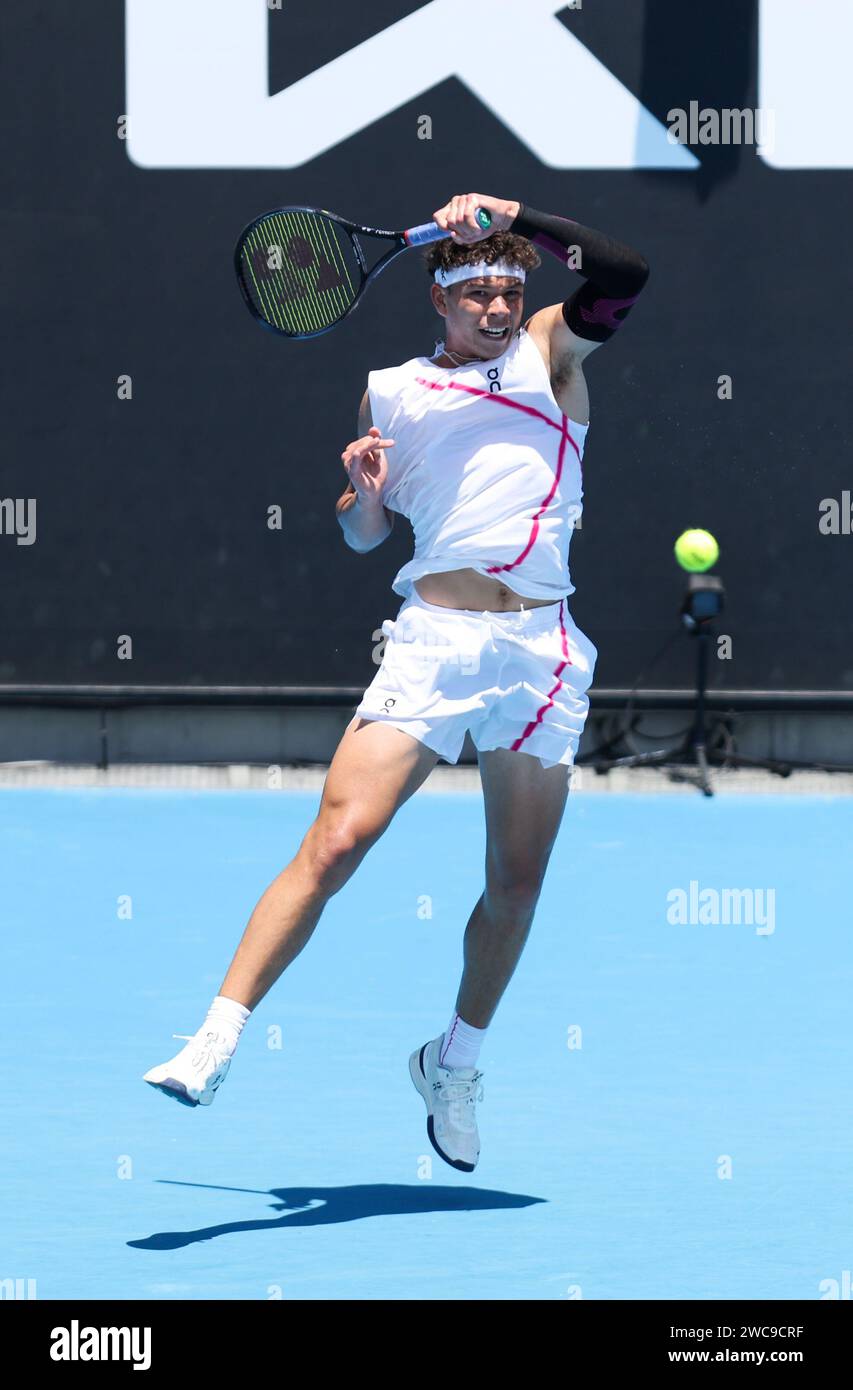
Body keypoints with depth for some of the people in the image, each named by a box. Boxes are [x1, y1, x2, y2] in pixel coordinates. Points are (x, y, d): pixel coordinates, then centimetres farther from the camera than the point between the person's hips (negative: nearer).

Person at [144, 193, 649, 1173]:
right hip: (432, 640, -1)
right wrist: (364, 489, -3)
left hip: (541, 648, 1)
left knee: (516, 880, 8)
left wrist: (517, 219, -14)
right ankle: (217, 1039, -19)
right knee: (335, 843, -16)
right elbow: (363, 535, 19)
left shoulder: (549, 352, 12)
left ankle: (454, 1063, 29)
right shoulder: (390, 392, 14)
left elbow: (622, 278, -6)